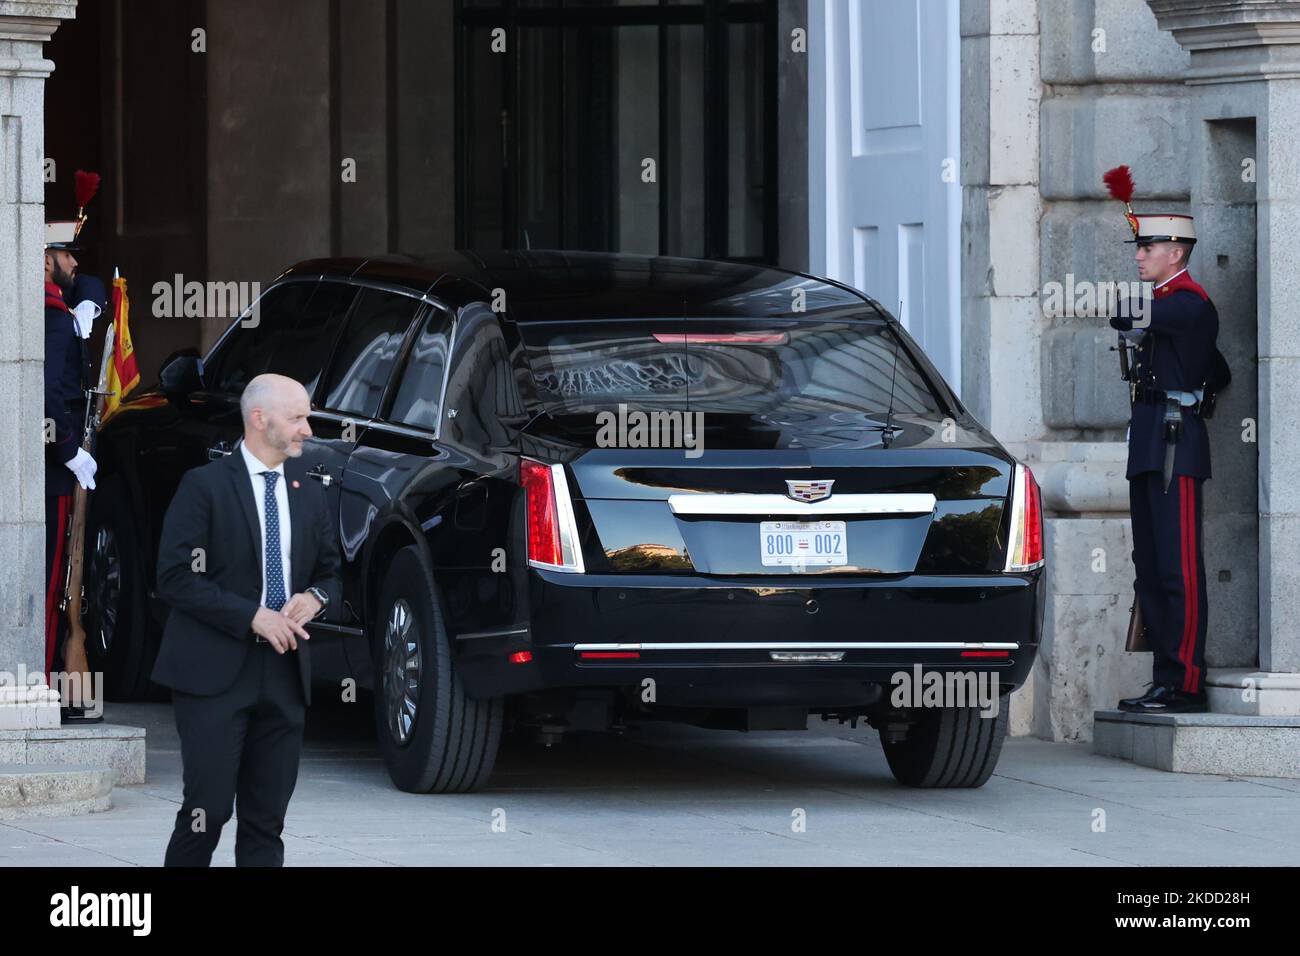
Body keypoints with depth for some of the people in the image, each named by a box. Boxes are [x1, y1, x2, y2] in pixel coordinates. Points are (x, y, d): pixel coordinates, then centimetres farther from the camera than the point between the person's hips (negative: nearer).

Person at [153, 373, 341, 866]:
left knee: (266, 820, 6)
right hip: (215, 675, -6)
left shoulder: (309, 493, 14)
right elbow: (175, 578, -10)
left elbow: (330, 571, 23)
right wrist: (252, 617, -16)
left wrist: (315, 597, -2)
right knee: (208, 810, -9)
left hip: (284, 675, 6)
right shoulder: (204, 486, -5)